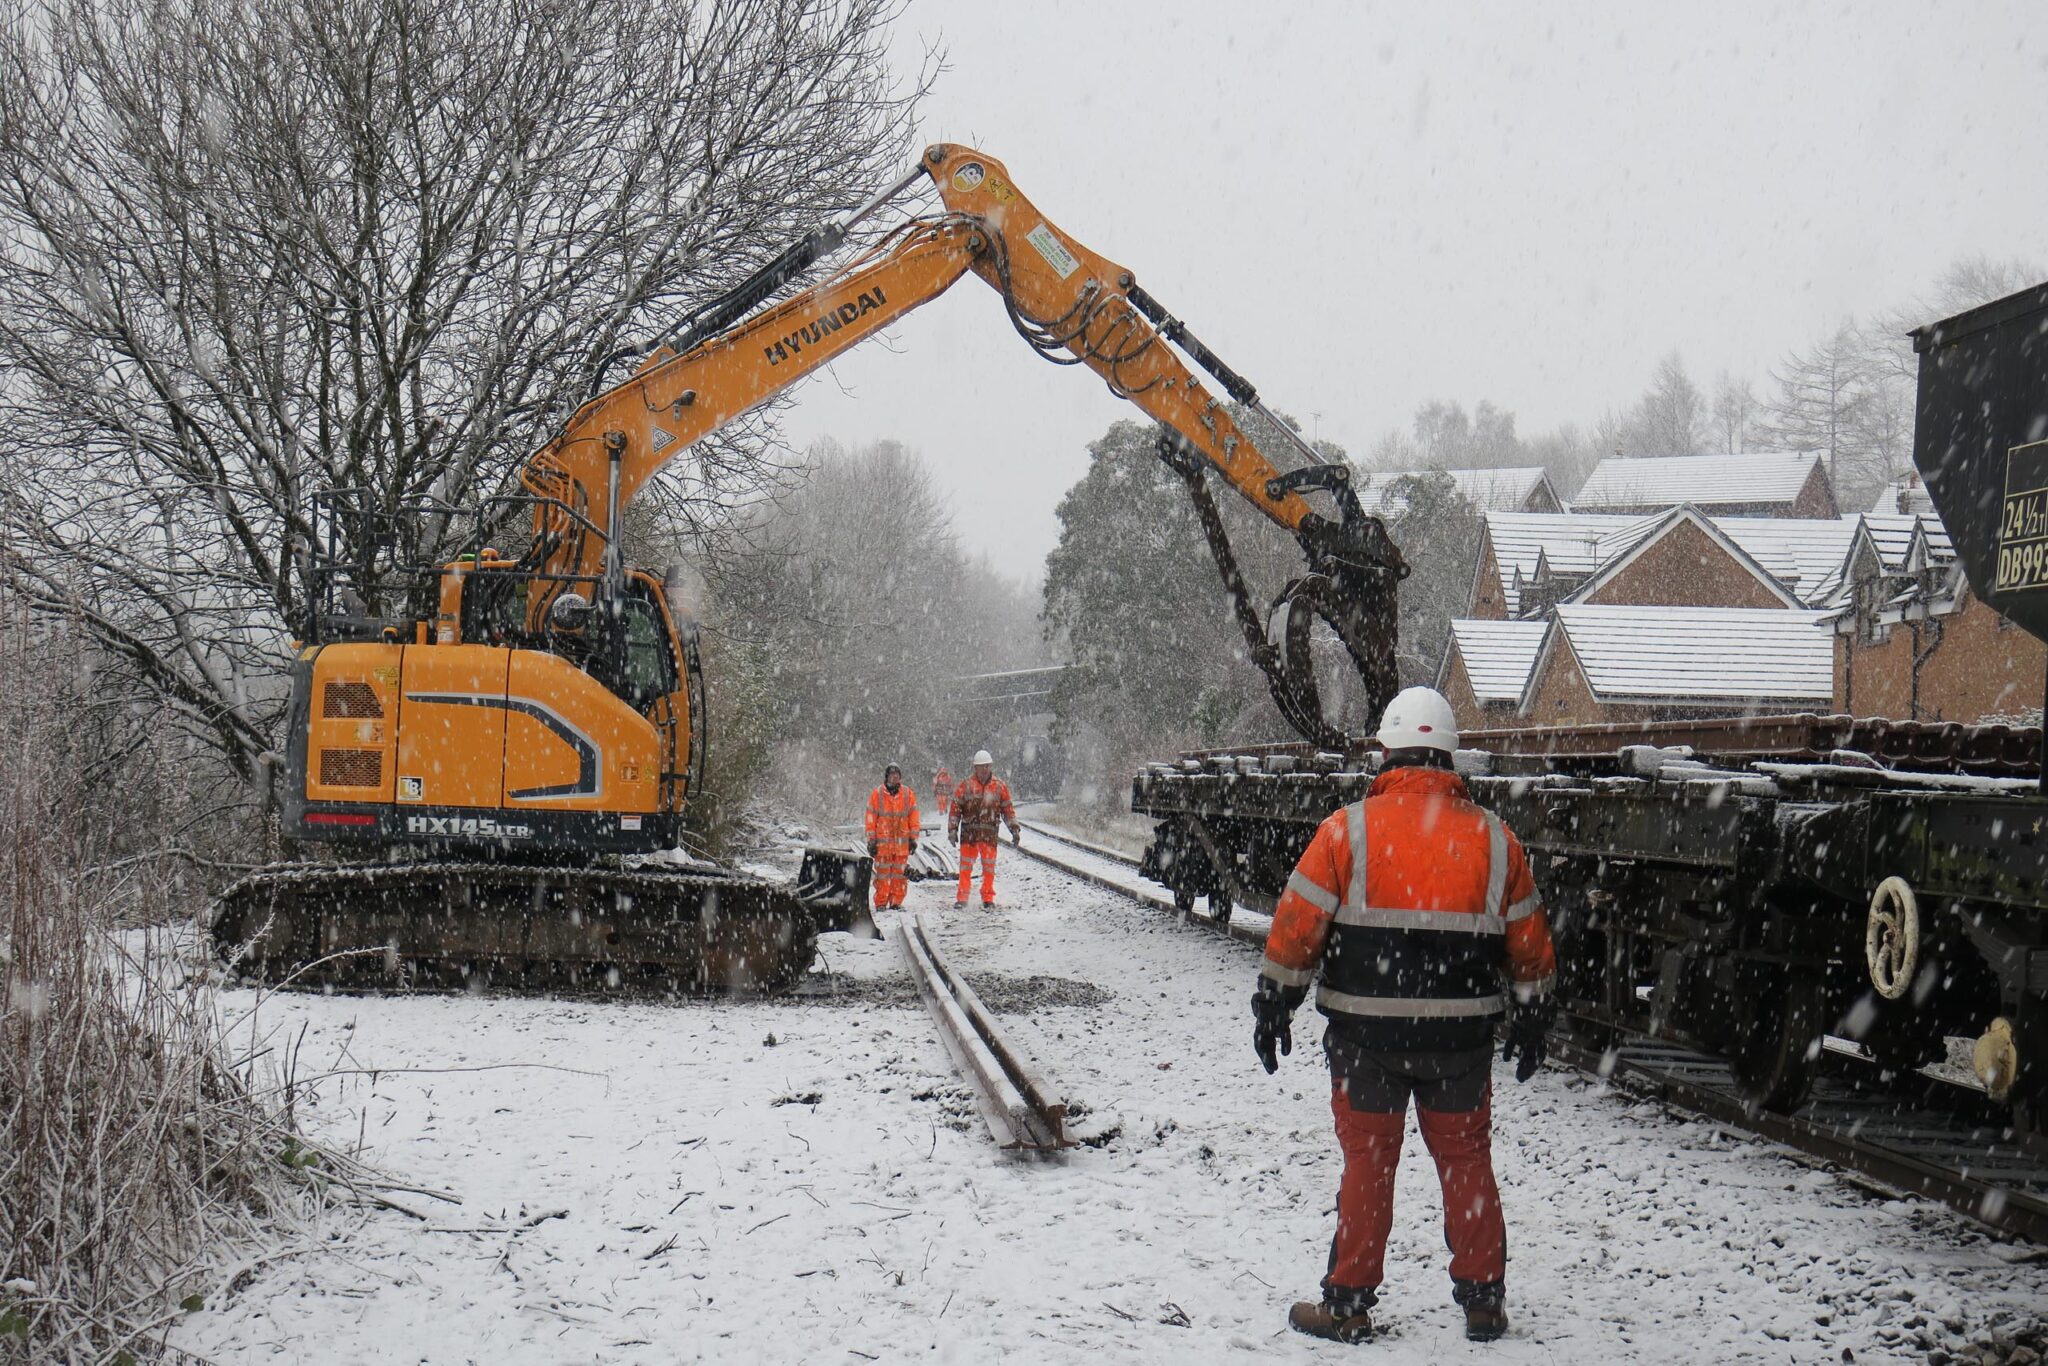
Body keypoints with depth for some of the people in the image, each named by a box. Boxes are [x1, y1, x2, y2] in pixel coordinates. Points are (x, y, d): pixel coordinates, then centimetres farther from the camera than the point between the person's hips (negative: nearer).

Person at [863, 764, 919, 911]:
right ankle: (881, 903, 4)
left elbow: (913, 818, 10)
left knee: (900, 874, 2)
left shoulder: (908, 794, 7)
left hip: (902, 842, 2)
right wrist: (871, 841, 0)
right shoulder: (877, 794, 1)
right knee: (882, 874, -1)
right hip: (883, 842, -2)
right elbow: (871, 819, 3)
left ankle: (896, 902, 10)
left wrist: (913, 839, 6)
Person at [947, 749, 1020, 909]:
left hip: (989, 832, 1)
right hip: (968, 831, -1)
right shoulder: (966, 785, 1)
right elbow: (955, 808, 3)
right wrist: (953, 829, -3)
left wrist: (1015, 830, 5)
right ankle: (962, 898, 9)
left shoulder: (1000, 786, 5)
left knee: (989, 867, 3)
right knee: (965, 866, 3)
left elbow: (1008, 810, 10)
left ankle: (988, 898, 13)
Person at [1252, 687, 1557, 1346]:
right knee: (1467, 1162, 13)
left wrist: (1273, 1005, 5)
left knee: (1368, 1163, 7)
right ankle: (1483, 1301, 19)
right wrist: (1531, 1020, 21)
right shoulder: (1493, 837, 2)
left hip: (1367, 1034, -2)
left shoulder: (1348, 829, -7)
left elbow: (1296, 926, -6)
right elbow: (1530, 944, 10)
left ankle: (1348, 1303, 13)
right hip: (1462, 1038, 2)